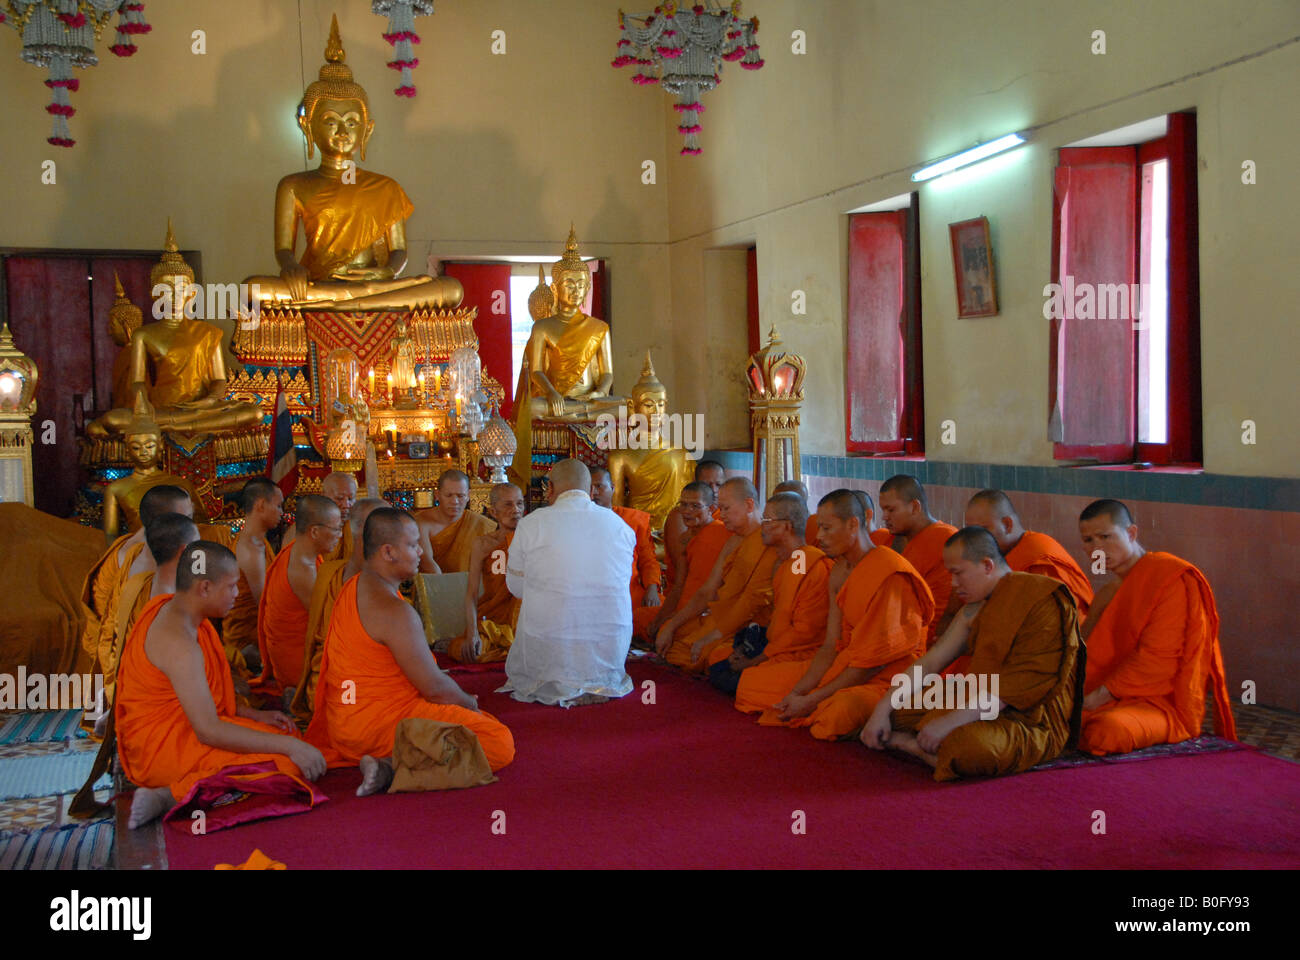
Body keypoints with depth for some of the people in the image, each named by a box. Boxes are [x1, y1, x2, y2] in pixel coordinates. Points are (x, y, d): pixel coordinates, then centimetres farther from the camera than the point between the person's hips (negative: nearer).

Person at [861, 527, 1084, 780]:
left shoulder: (1042, 602, -16)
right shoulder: (975, 610, 12)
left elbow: (1017, 684, -23)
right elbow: (930, 662, 10)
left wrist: (950, 721, -25)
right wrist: (883, 709, -2)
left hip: (1034, 722, -8)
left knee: (967, 744, -38)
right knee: (894, 709, 3)